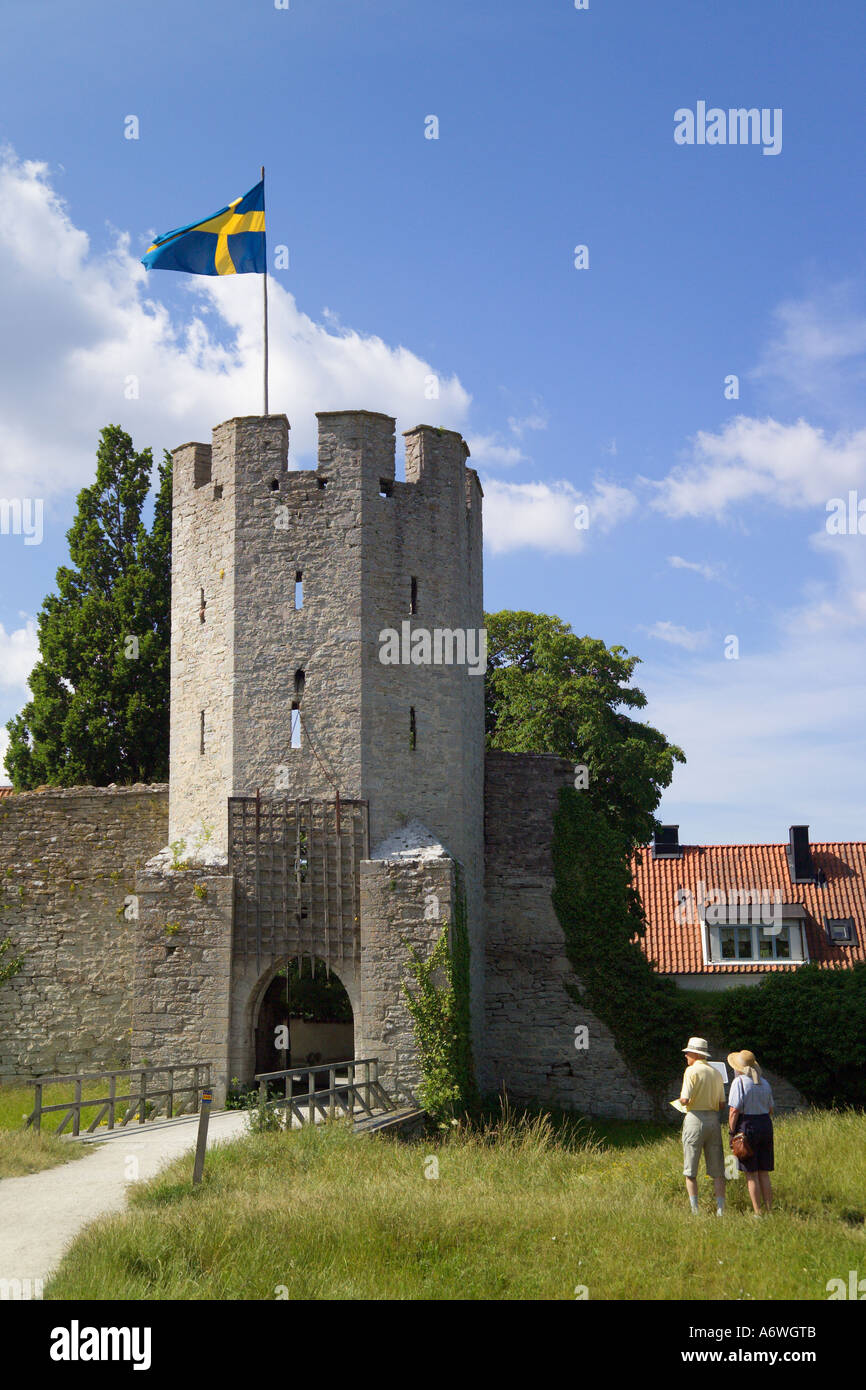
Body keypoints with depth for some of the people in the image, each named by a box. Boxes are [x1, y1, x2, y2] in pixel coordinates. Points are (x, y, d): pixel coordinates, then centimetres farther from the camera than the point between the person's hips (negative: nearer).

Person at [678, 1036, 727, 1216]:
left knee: (690, 1170, 2)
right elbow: (722, 1105, 11)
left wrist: (681, 1098, 7)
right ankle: (720, 1209, 4)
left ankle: (695, 1210, -2)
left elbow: (685, 1099, -15)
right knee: (717, 1171, 8)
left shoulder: (692, 1071, -7)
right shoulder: (716, 1073, 12)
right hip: (714, 1119, 5)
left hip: (695, 1118, -5)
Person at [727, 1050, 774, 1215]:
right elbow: (770, 1110, 15)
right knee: (764, 1174, 11)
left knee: (751, 1174, -1)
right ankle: (770, 1210, 10)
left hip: (747, 1127, -6)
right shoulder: (764, 1083, 11)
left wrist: (731, 1131, -8)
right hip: (766, 1125, 6)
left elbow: (734, 1110, -15)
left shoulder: (739, 1082, -10)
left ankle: (758, 1213, -2)